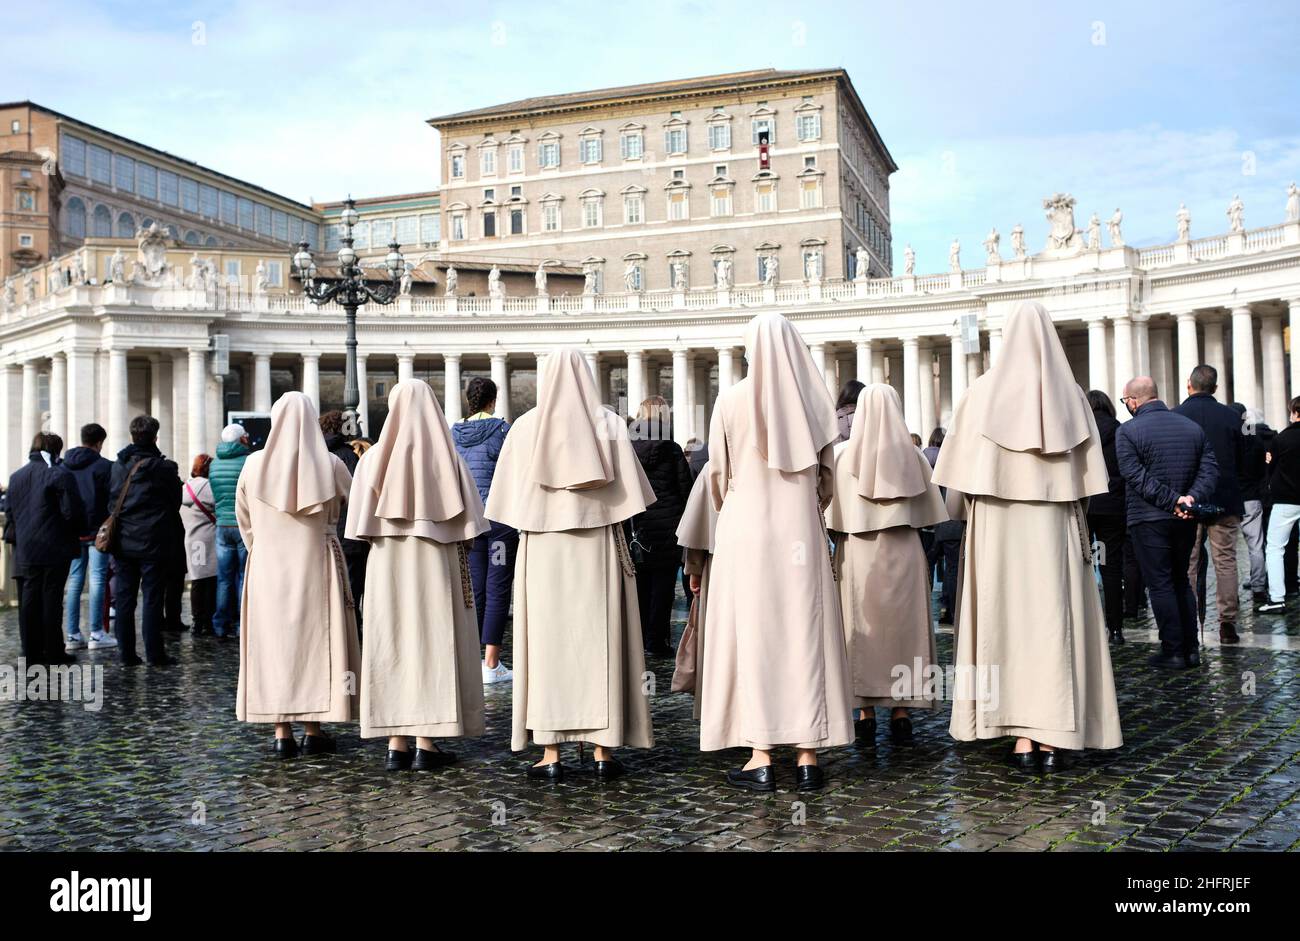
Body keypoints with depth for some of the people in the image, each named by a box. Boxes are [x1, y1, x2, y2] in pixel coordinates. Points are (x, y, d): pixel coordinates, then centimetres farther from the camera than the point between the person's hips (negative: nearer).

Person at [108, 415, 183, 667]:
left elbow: (109, 502, 8)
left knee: (124, 598, 9)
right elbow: (175, 503, 0)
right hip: (154, 542, -4)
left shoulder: (117, 467, 3)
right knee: (152, 598, 0)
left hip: (123, 542, 4)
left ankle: (126, 653, 12)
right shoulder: (164, 468, -9)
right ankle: (154, 654, 2)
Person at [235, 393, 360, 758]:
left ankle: (282, 733, 7)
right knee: (315, 640, 7)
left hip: (268, 568, 1)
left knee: (273, 642, 7)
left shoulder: (254, 465, -2)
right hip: (316, 564, -1)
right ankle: (312, 730, 9)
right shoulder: (329, 465, -7)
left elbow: (244, 520, 8)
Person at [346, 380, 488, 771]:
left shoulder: (375, 458, -1)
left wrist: (385, 542, 14)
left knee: (392, 645, 7)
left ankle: (396, 743, 8)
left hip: (386, 565, 2)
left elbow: (362, 524, -1)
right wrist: (456, 550, 9)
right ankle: (426, 743, 3)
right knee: (433, 643, 3)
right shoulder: (447, 457, -5)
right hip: (437, 563, -2)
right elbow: (465, 521, -5)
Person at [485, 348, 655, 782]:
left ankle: (550, 753, 3)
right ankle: (604, 749, 5)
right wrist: (613, 521, 10)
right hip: (598, 544, 0)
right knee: (600, 639, 4)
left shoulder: (526, 426, 1)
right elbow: (628, 491, -3)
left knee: (548, 641, 3)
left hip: (542, 548, 0)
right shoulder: (608, 422, 0)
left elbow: (511, 500, 2)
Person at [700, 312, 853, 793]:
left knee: (751, 633, 1)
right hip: (802, 532, 3)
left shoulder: (732, 400, -5)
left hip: (747, 531, -2)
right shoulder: (814, 401, 3)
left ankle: (761, 758, 2)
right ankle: (807, 756, 8)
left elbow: (718, 474, 0)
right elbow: (827, 476, 8)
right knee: (805, 633, 6)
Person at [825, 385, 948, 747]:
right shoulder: (912, 455, -1)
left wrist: (837, 544, 9)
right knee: (903, 627, 8)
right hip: (903, 554, 1)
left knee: (862, 629, 6)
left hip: (856, 555, 0)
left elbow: (832, 518, -3)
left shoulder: (841, 455, -3)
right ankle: (901, 713, 9)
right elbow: (930, 512, 3)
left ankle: (865, 714, 6)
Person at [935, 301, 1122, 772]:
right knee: (1055, 621, 5)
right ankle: (1052, 737, 3)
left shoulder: (982, 392, -3)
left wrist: (969, 515, 11)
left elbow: (960, 475, -3)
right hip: (1054, 527, 1)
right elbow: (1089, 475, 1)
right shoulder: (1070, 394, 1)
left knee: (1006, 620, 3)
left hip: (996, 525, -1)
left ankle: (1020, 737, 1)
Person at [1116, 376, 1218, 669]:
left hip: (1149, 520, -6)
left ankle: (1173, 651, 3)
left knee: (1160, 585, 0)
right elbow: (1210, 468, 1)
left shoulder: (1127, 431, -9)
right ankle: (1191, 649, 18)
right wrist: (1192, 497, -10)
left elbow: (1136, 476, -17)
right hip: (1186, 521, 6)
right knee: (1182, 581, 17)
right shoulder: (1192, 426, 9)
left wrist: (1173, 500, -17)